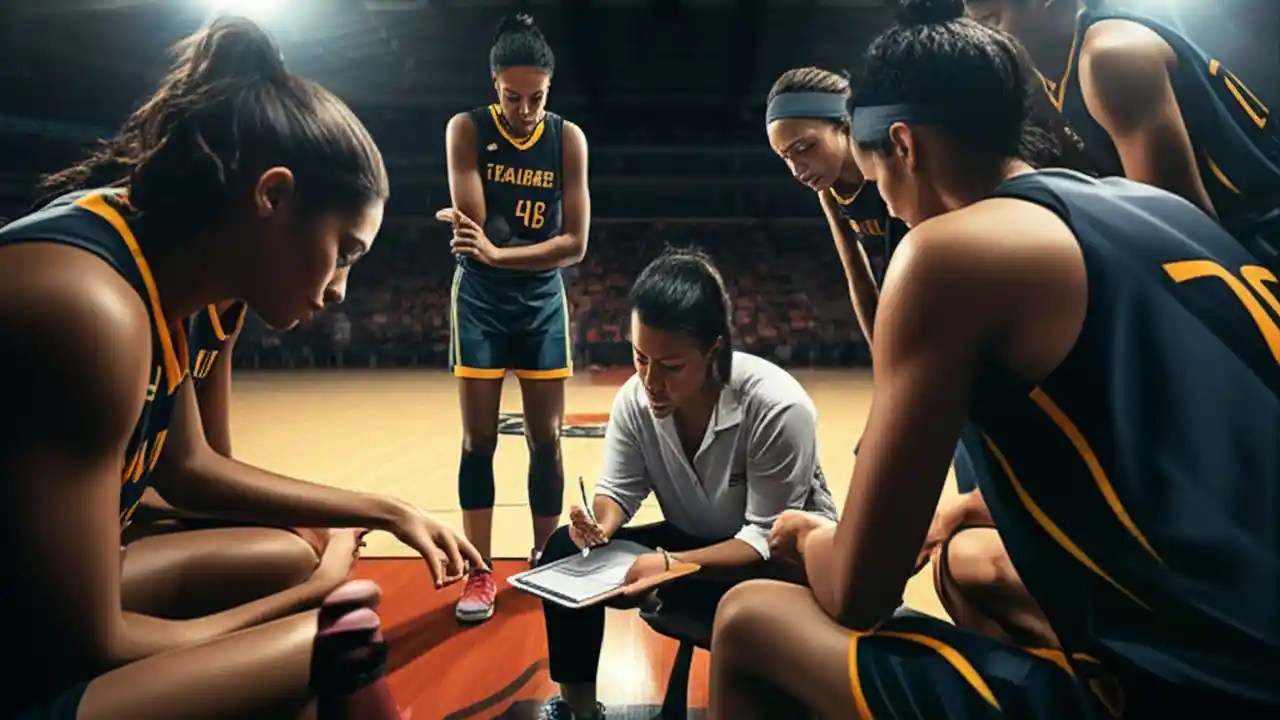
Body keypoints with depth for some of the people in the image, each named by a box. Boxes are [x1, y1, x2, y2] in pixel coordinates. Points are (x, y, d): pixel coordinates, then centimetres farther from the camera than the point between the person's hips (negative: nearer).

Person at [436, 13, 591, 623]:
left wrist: (499, 252, -18)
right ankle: (479, 573, 10)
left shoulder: (568, 138, -3)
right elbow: (474, 225, -12)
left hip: (543, 300, 2)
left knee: (545, 440, 4)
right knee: (478, 439, 0)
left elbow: (575, 243, -10)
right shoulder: (466, 129, -6)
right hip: (481, 299, -1)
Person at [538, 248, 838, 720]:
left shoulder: (778, 409, -29)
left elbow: (766, 538, -26)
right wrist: (602, 524, -27)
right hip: (691, 541, 5)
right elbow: (619, 490, -4)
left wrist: (671, 564, -38)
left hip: (783, 559, -5)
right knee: (566, 550, -10)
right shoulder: (634, 399, -14)